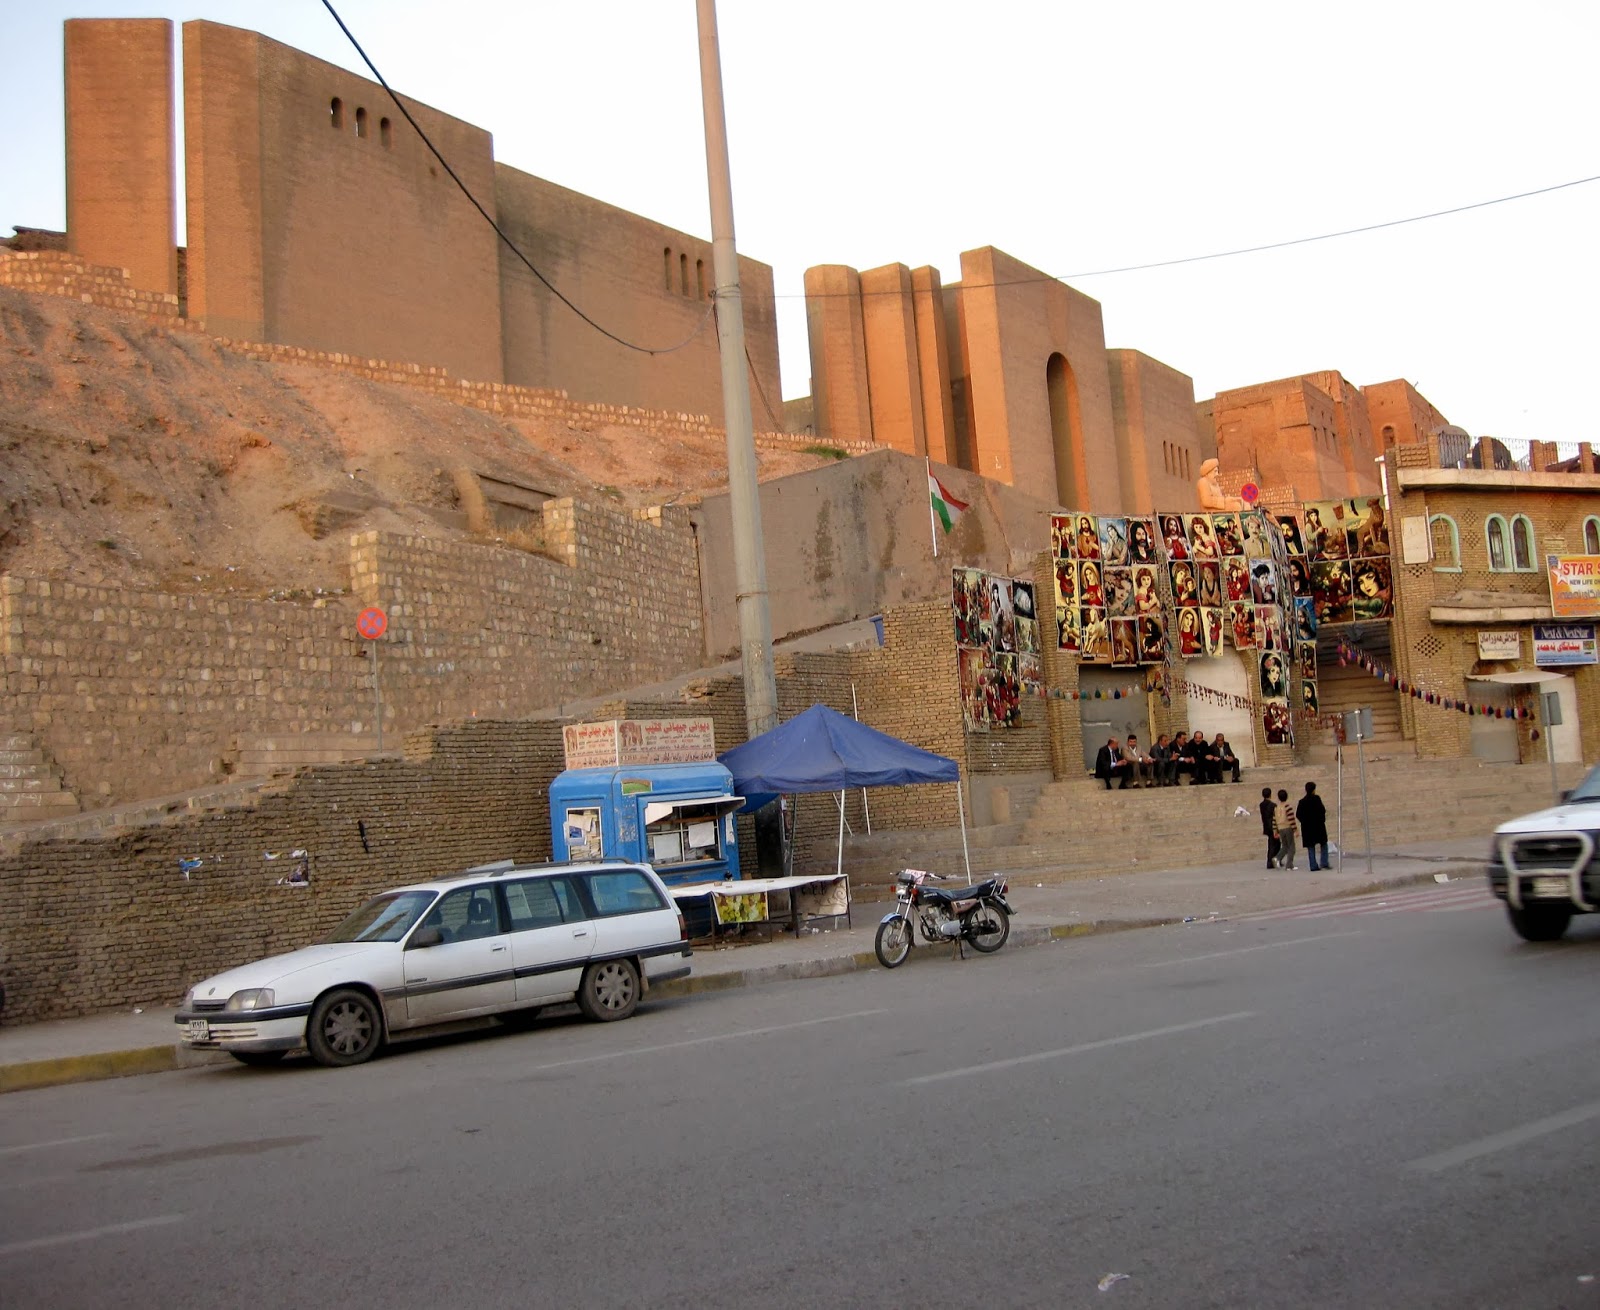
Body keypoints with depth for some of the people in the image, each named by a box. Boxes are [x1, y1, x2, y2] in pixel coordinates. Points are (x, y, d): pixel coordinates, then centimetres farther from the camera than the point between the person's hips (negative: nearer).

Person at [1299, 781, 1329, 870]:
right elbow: (1322, 810, -15)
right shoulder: (1316, 798, -10)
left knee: (1310, 847, 7)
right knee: (1323, 844, 11)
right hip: (1318, 825, -3)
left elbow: (1298, 814, 1)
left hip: (1307, 827, 3)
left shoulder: (1302, 801, 1)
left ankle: (1313, 866, 3)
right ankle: (1324, 863, 0)